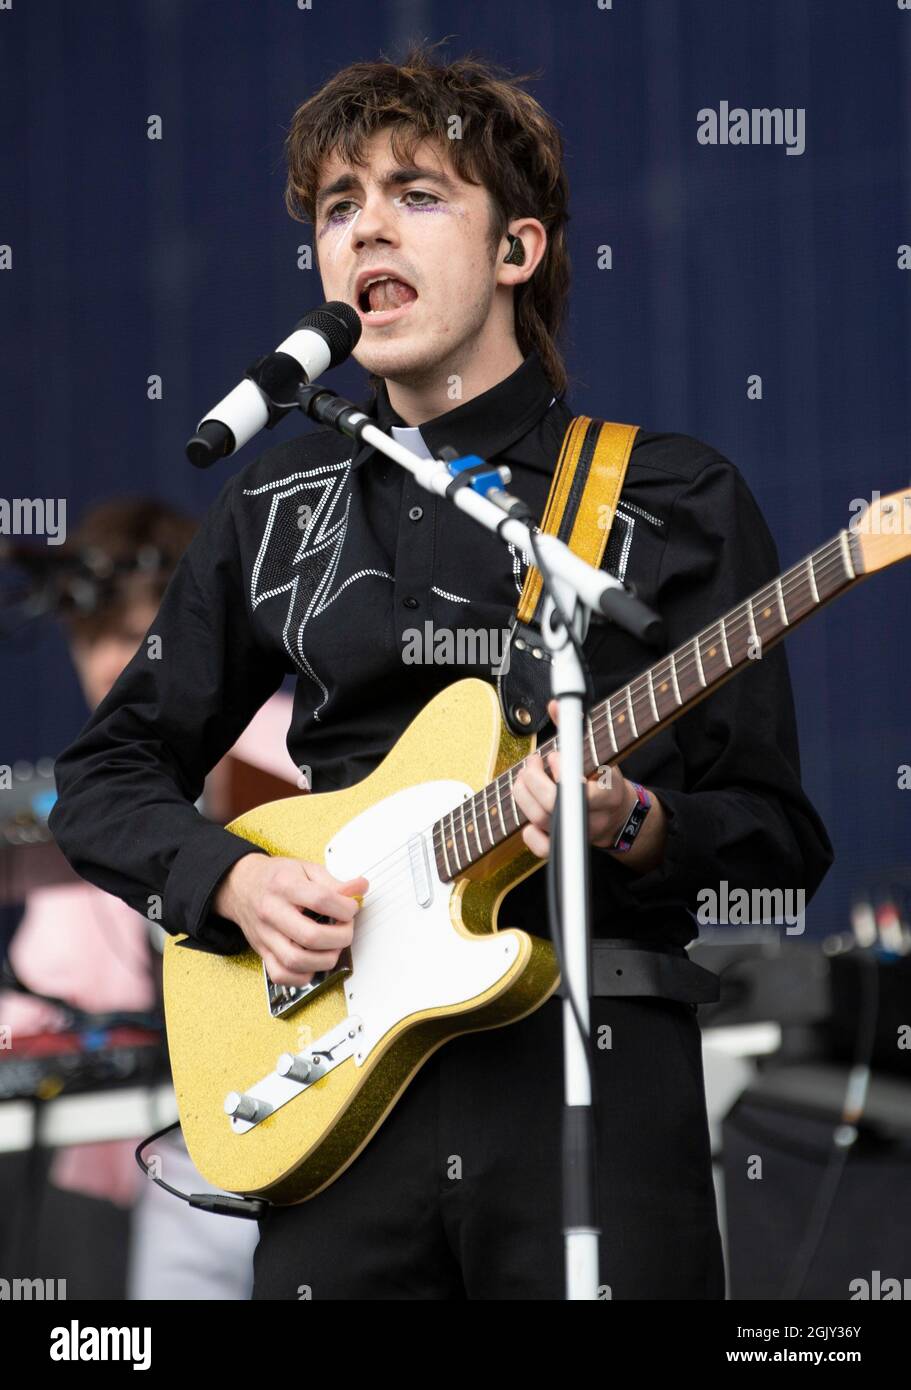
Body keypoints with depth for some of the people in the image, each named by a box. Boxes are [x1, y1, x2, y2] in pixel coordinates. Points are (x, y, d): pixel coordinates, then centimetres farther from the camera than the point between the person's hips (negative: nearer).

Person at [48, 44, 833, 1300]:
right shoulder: (273, 513, 14)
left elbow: (779, 838, 2)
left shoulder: (676, 502, 3)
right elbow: (108, 774, 20)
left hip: (593, 1069, -3)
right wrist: (231, 879, 0)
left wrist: (633, 827, -19)